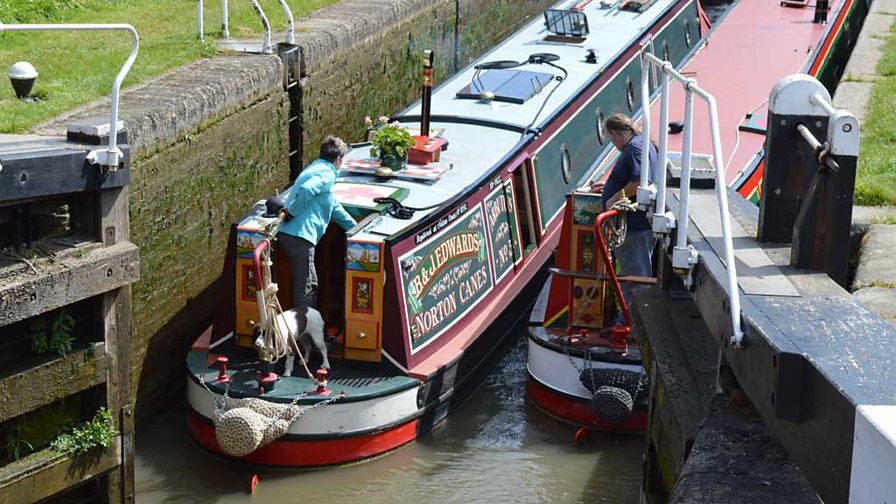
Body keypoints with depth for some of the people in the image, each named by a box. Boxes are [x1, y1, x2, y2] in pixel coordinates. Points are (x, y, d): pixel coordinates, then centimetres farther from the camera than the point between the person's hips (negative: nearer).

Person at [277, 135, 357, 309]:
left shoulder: (315, 168, 25)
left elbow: (334, 206, 33)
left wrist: (355, 228, 39)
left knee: (311, 284, 20)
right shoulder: (327, 174, -8)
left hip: (288, 234, 10)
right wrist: (291, 213, -17)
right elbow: (306, 190, -29)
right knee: (304, 288, -6)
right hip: (299, 236, -10)